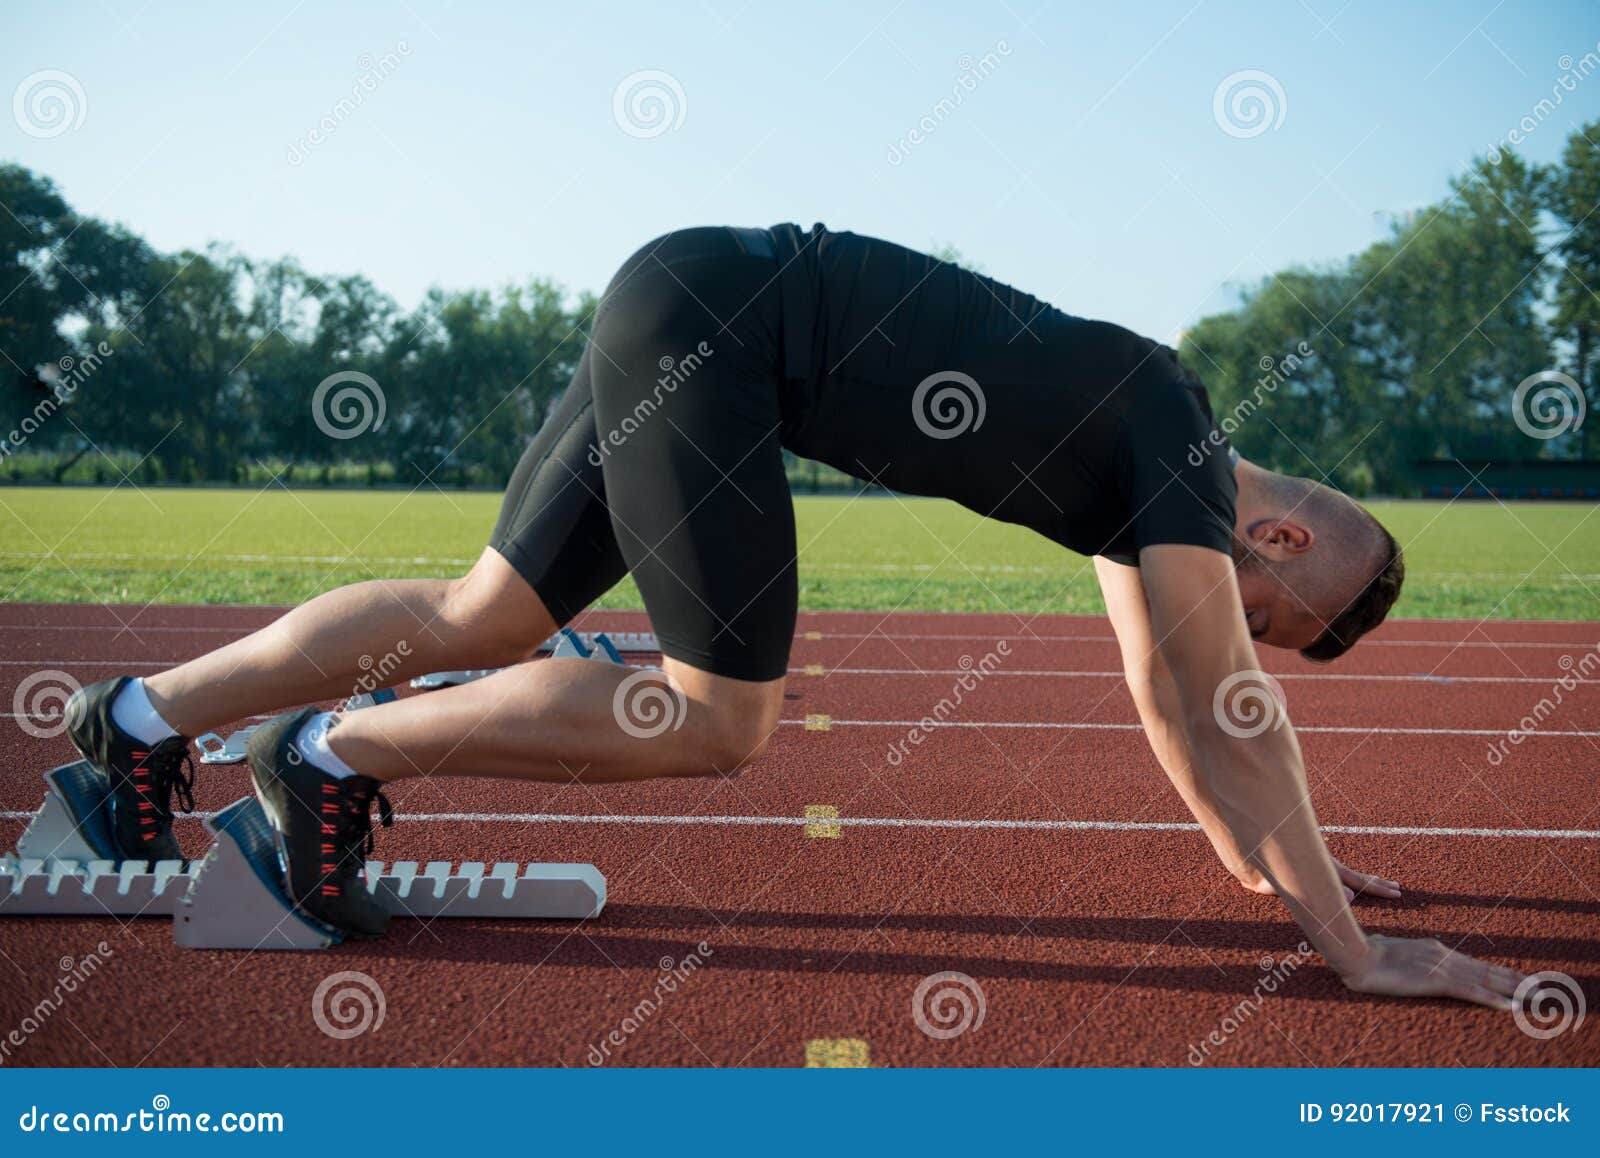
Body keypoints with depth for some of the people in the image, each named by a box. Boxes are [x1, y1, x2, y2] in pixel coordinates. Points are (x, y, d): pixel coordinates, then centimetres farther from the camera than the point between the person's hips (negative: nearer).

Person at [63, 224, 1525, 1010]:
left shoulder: (1137, 476, 16)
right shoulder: (1184, 453, -8)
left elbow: (1168, 698, 28)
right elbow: (1236, 723, -11)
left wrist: (1261, 852, 36)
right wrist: (1355, 950, -5)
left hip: (684, 320, 9)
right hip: (711, 310, -9)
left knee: (483, 617, 10)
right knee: (720, 719, -8)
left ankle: (146, 719, 15)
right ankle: (338, 756, -2)